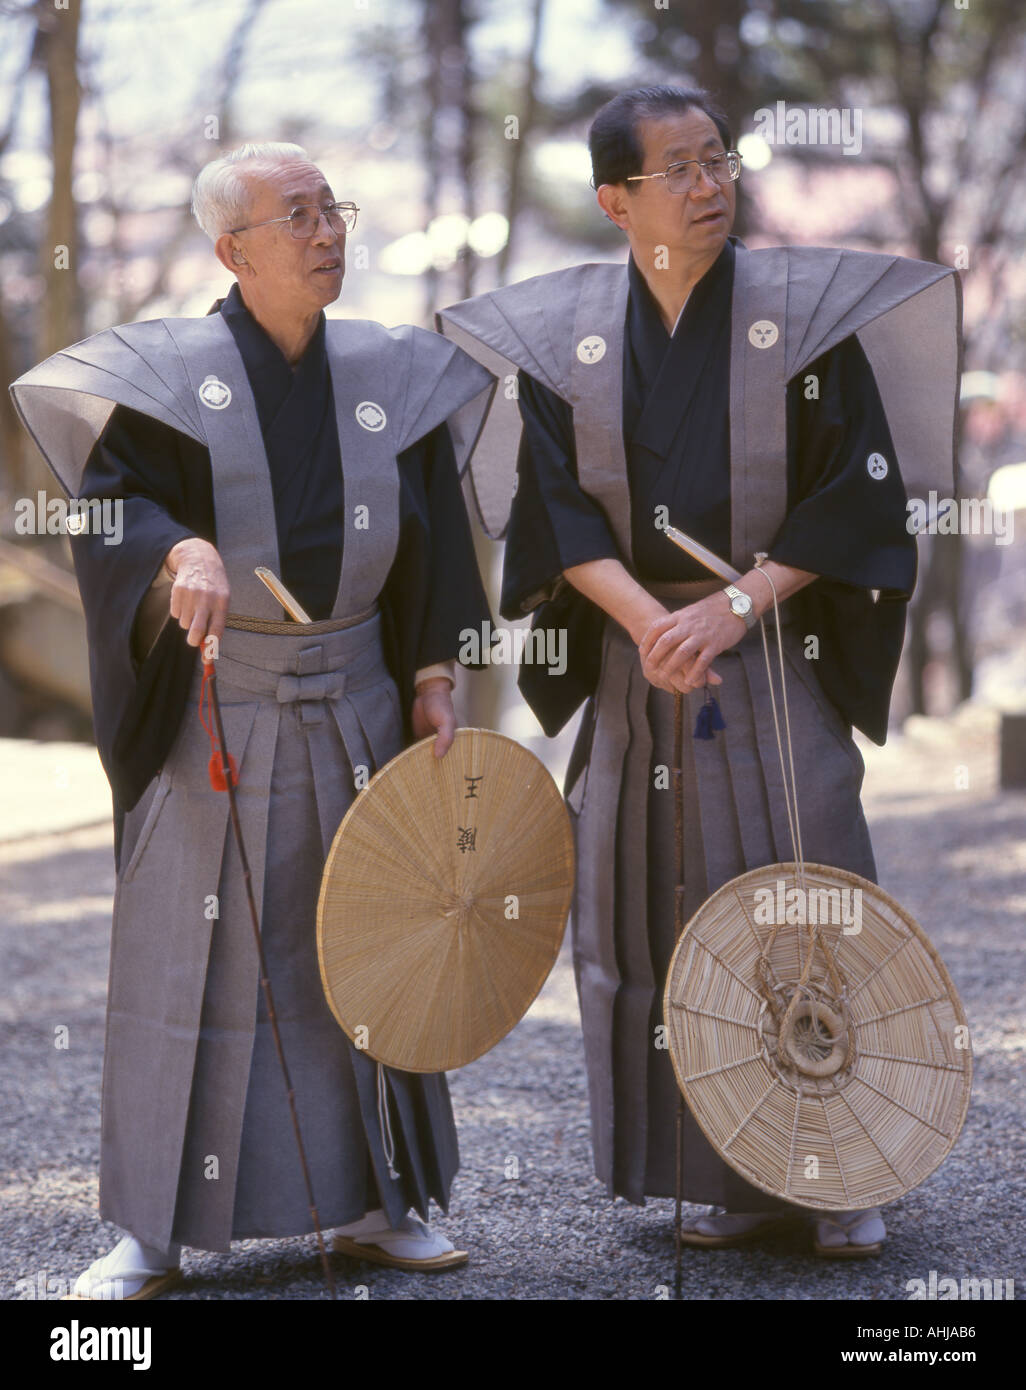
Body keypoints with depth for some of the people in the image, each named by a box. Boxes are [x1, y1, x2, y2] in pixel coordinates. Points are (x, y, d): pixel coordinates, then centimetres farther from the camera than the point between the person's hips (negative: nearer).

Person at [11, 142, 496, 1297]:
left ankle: (371, 1200, 21)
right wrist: (185, 553, -34)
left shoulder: (386, 377, 5)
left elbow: (428, 549, 10)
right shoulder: (171, 372, -6)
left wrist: (431, 681, 5)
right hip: (212, 714, -4)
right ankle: (154, 1227, 8)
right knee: (189, 959, -1)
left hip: (354, 712, 4)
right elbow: (114, 503, -15)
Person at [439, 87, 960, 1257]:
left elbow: (856, 489, -4)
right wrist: (647, 617, -16)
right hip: (635, 664, 2)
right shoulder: (564, 337, 4)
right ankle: (733, 1177, 13)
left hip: (780, 658, -2)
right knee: (662, 917, 1)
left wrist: (737, 604, -14)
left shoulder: (804, 314, 0)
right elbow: (557, 506, 0)